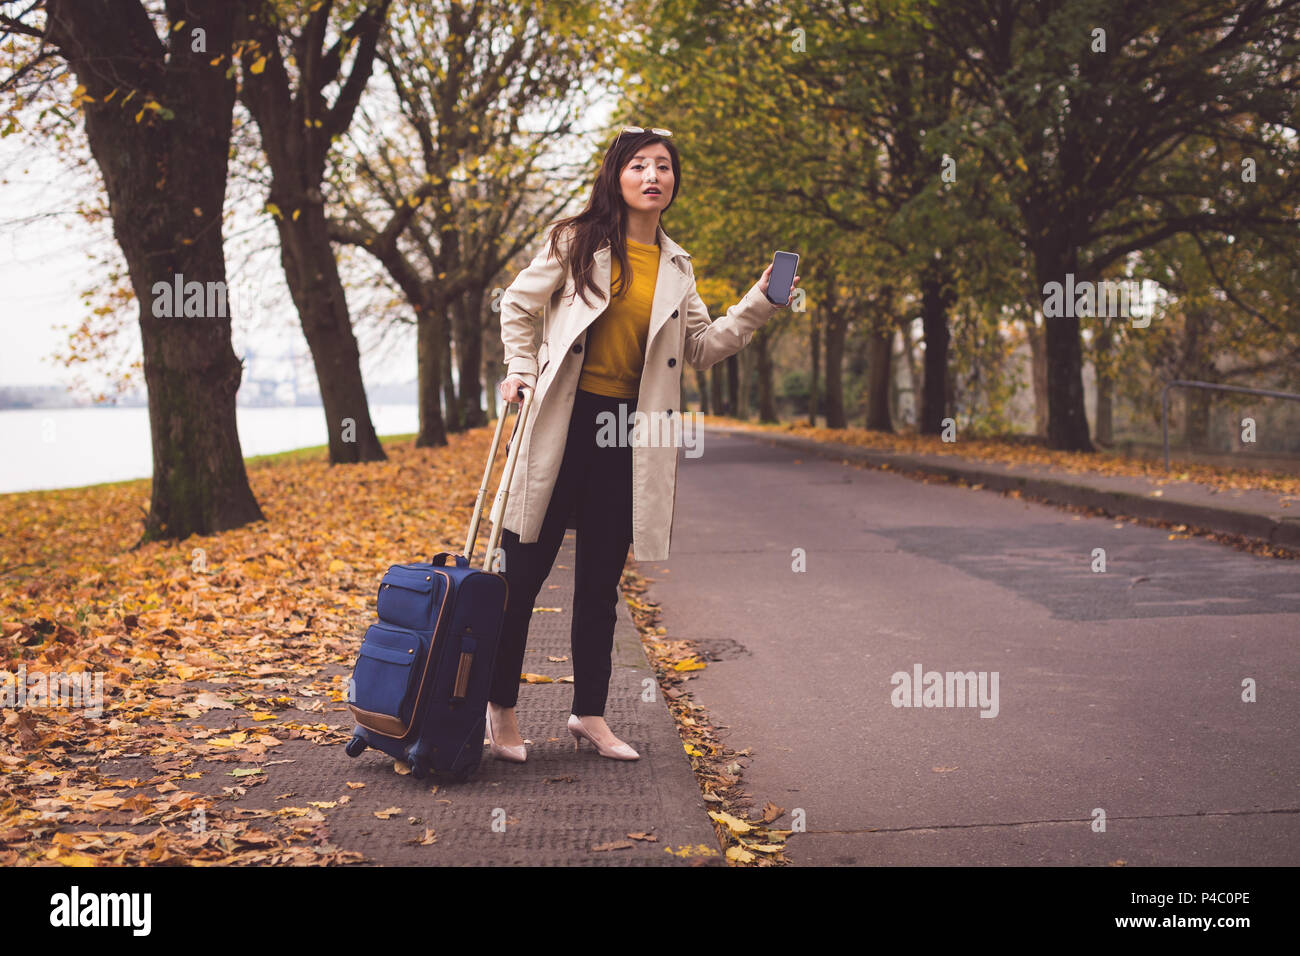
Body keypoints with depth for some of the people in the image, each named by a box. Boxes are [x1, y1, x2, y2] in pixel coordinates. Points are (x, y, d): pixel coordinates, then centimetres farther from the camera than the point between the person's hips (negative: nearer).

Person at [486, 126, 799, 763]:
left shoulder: (677, 268, 13)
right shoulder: (579, 242, 2)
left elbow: (703, 346, 15)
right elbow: (517, 305, 9)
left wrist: (760, 304, 6)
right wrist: (522, 371, -2)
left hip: (629, 432, 4)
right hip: (565, 421, -4)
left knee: (602, 579, 11)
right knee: (526, 566, -1)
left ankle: (590, 712, 21)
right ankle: (500, 707, 12)